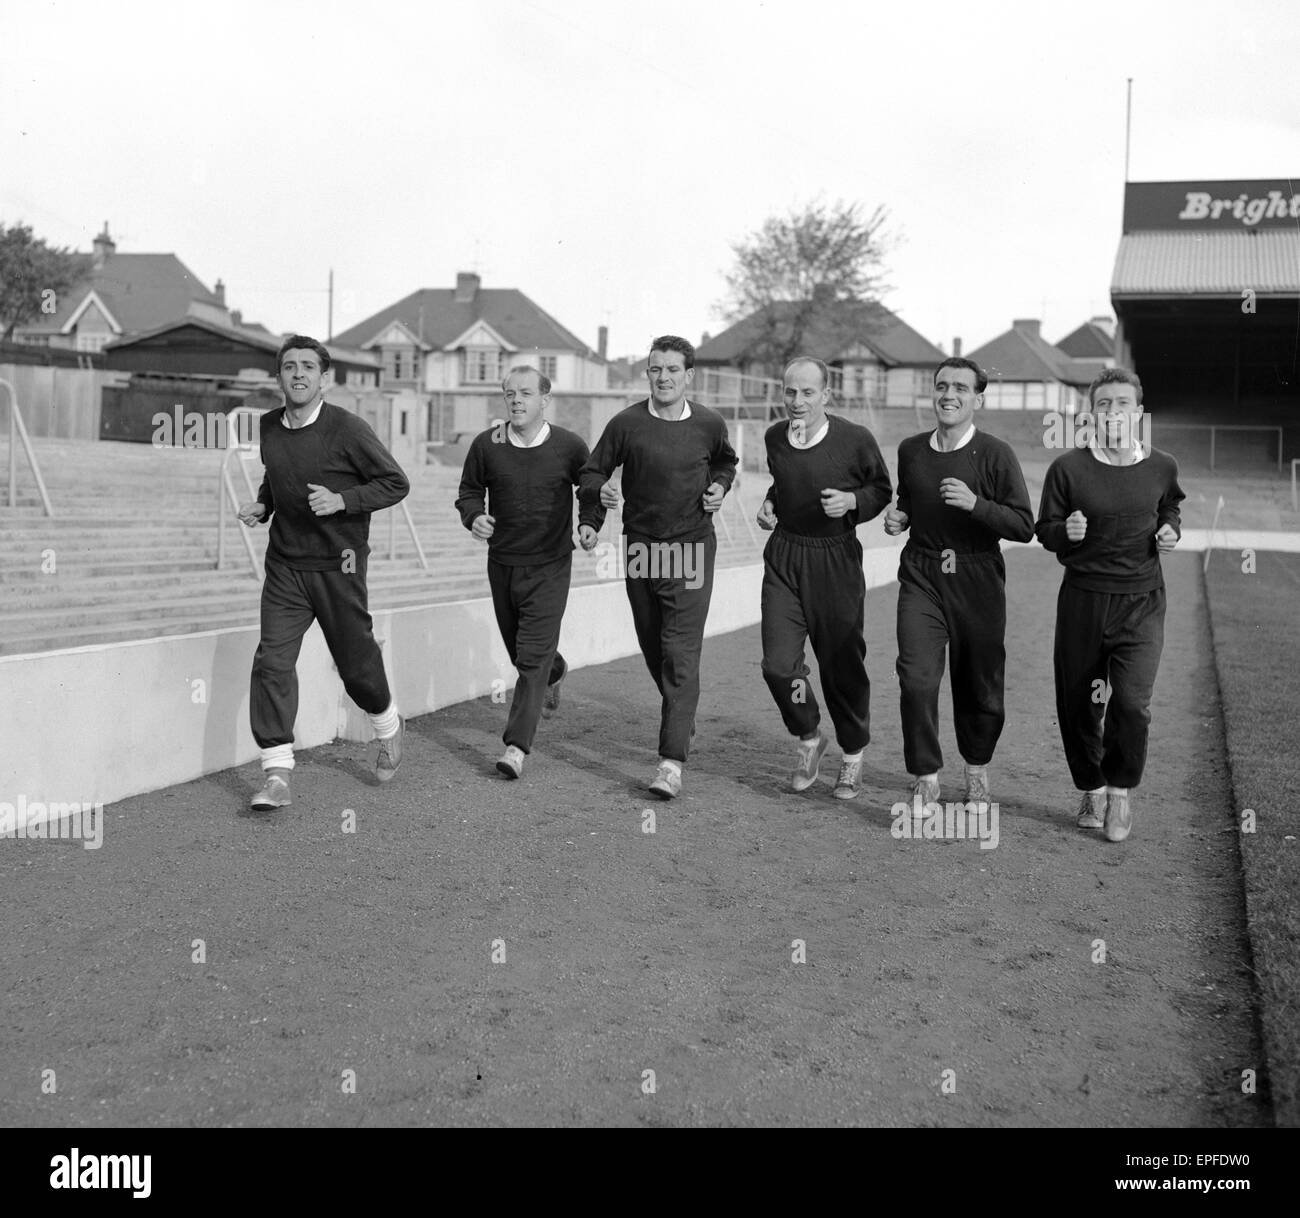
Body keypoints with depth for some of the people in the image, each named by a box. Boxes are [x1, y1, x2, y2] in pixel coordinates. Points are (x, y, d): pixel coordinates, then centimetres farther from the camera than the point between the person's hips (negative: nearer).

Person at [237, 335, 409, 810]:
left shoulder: (347, 429, -13)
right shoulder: (269, 428, 5)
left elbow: (396, 483, -9)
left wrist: (342, 500, -21)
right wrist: (260, 506, 4)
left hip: (337, 566, -4)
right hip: (284, 565, 4)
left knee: (355, 661, 9)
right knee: (272, 661, -9)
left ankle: (389, 727, 41)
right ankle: (277, 775, -7)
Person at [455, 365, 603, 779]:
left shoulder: (569, 446, -7)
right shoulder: (486, 445, -4)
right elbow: (469, 491, 9)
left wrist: (591, 524, -9)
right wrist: (474, 517, -12)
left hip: (549, 565, -3)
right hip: (501, 562, 4)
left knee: (532, 658, -11)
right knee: (520, 652, 19)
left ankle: (517, 747, -12)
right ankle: (556, 670, 54)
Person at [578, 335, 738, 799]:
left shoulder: (709, 424, 0)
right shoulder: (626, 423, -4)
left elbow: (726, 461, 21)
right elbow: (591, 472, 3)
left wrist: (718, 486, 1)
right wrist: (599, 492, -18)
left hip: (690, 550, -2)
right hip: (640, 548, 2)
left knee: (680, 656, -11)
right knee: (653, 650, 14)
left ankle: (672, 761, -12)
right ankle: (682, 717, 42)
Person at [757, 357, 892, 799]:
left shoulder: (855, 440, -10)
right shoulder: (774, 438, 4)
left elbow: (882, 490, 5)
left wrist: (851, 501, -14)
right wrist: (769, 504, 5)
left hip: (836, 560, -3)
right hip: (783, 557, 3)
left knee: (842, 664, 5)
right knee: (778, 664, -8)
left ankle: (853, 754, 29)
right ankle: (809, 739, 20)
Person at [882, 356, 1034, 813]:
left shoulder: (995, 454, -8)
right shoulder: (910, 450, 5)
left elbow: (1024, 526, -10)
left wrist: (974, 503, -23)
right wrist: (898, 519, 3)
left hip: (977, 580, -2)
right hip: (921, 576, 2)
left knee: (979, 685, 10)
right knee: (916, 678, -13)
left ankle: (977, 767, 36)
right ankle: (925, 778, 2)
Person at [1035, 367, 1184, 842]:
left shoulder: (1161, 468, 2)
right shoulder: (1068, 468, -5)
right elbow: (1045, 531, 3)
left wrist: (1170, 531, 1)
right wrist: (1067, 531, -19)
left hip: (1141, 602, 0)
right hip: (1083, 599, 0)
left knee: (1131, 702, -14)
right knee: (1077, 702, 7)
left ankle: (1122, 791, 10)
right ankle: (1092, 790, 30)